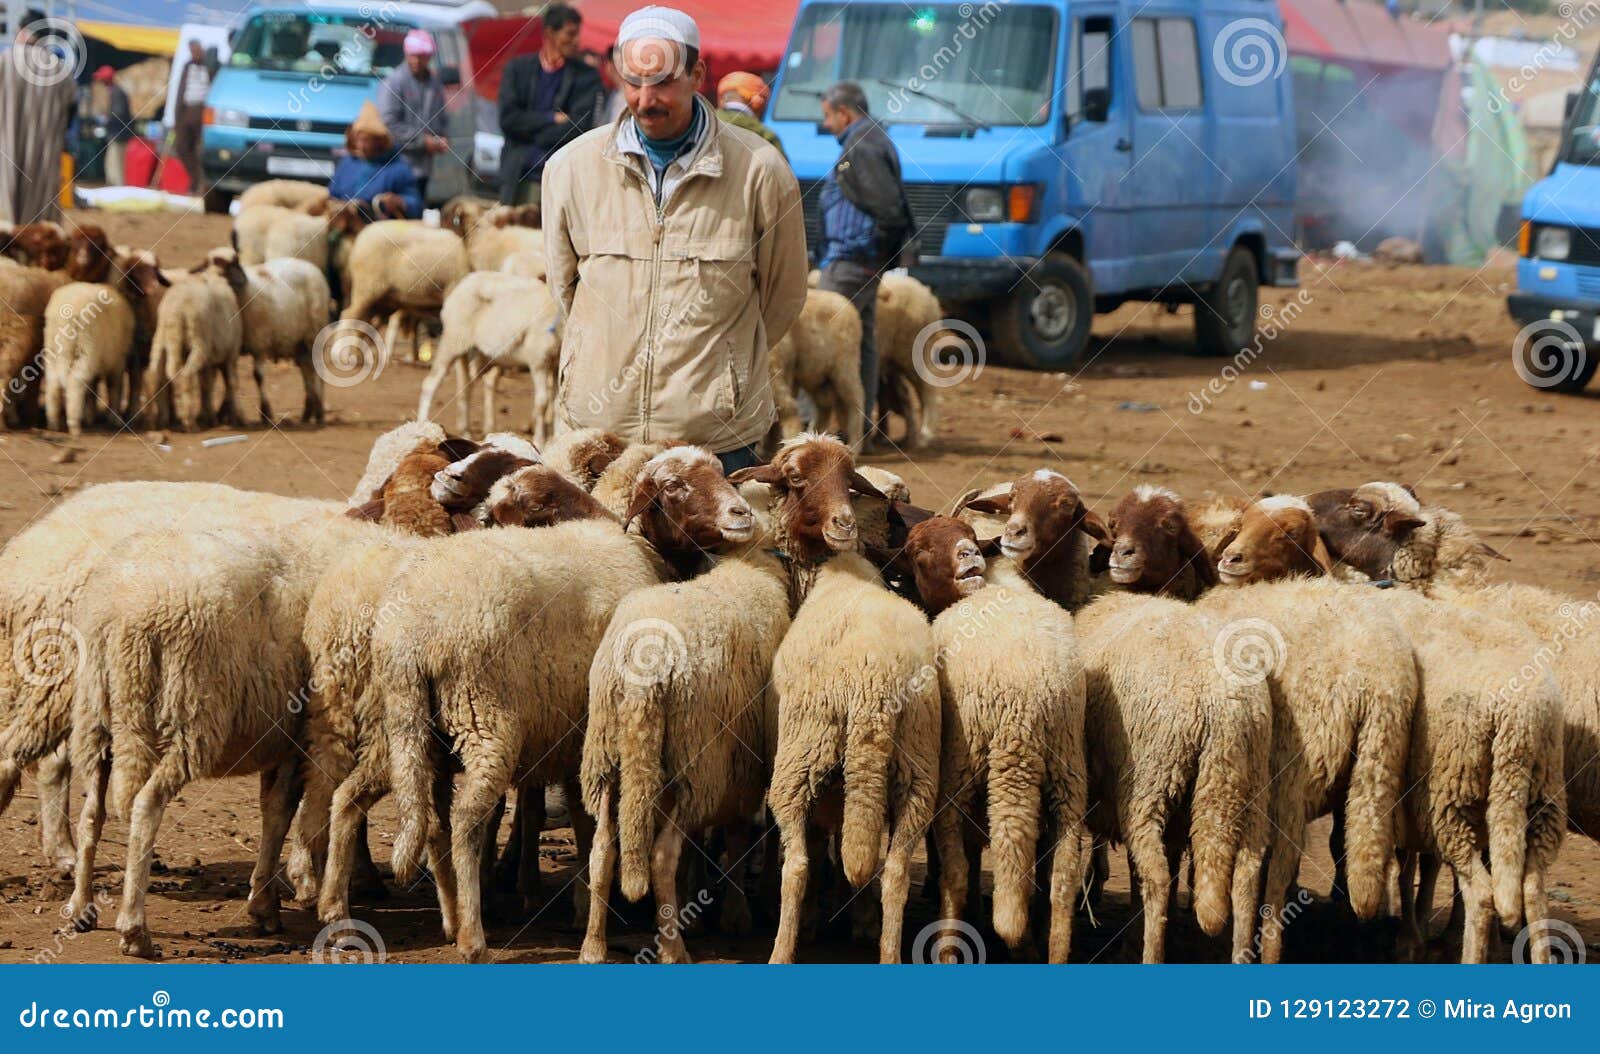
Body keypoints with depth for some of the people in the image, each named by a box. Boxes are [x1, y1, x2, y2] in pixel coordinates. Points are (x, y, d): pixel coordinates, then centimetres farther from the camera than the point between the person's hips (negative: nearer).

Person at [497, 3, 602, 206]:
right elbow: (507, 118, -1)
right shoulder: (518, 68, 10)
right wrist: (551, 118, -6)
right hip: (518, 178, 2)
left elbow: (579, 127, -5)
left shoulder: (586, 76, 5)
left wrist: (529, 135, -1)